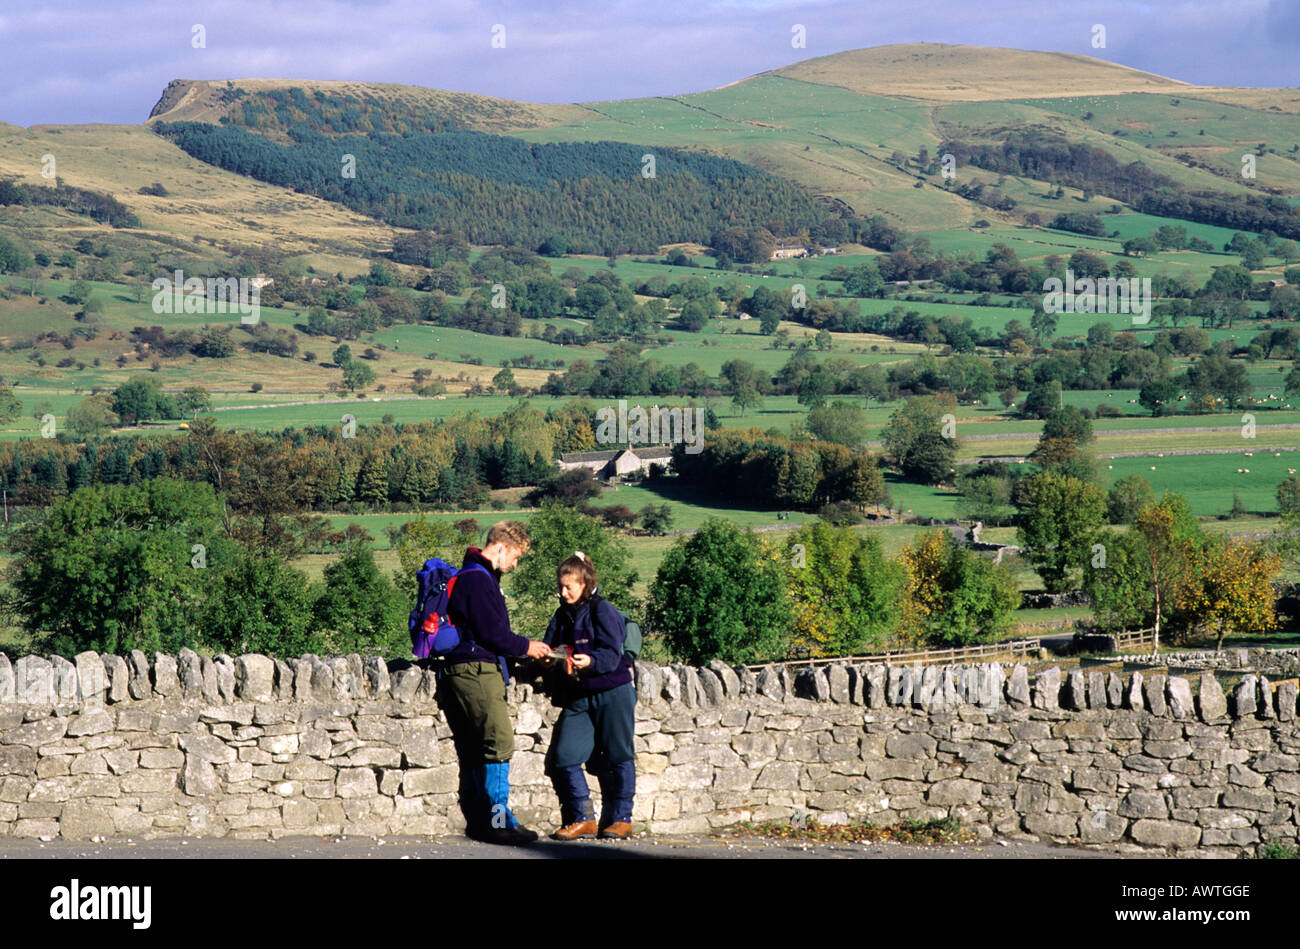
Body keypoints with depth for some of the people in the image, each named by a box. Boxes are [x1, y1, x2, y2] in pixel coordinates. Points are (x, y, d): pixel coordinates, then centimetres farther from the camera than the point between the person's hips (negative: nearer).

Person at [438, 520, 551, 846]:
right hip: (477, 670, -11)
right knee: (499, 741, -13)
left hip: (463, 672, 11)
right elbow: (492, 633, -16)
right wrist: (525, 646, -3)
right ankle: (498, 818, -14)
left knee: (474, 749, 10)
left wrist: (519, 651, 20)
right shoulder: (478, 578, -12)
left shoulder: (473, 576, 21)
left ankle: (477, 819, 13)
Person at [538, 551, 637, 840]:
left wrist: (591, 661, -34)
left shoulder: (602, 610, -7)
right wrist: (544, 657, -10)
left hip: (611, 693, -6)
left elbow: (612, 654, -15)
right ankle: (582, 819, 5)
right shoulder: (562, 616, 13)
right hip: (577, 697, 6)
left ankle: (620, 817, 14)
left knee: (616, 756, 1)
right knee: (562, 757, -4)